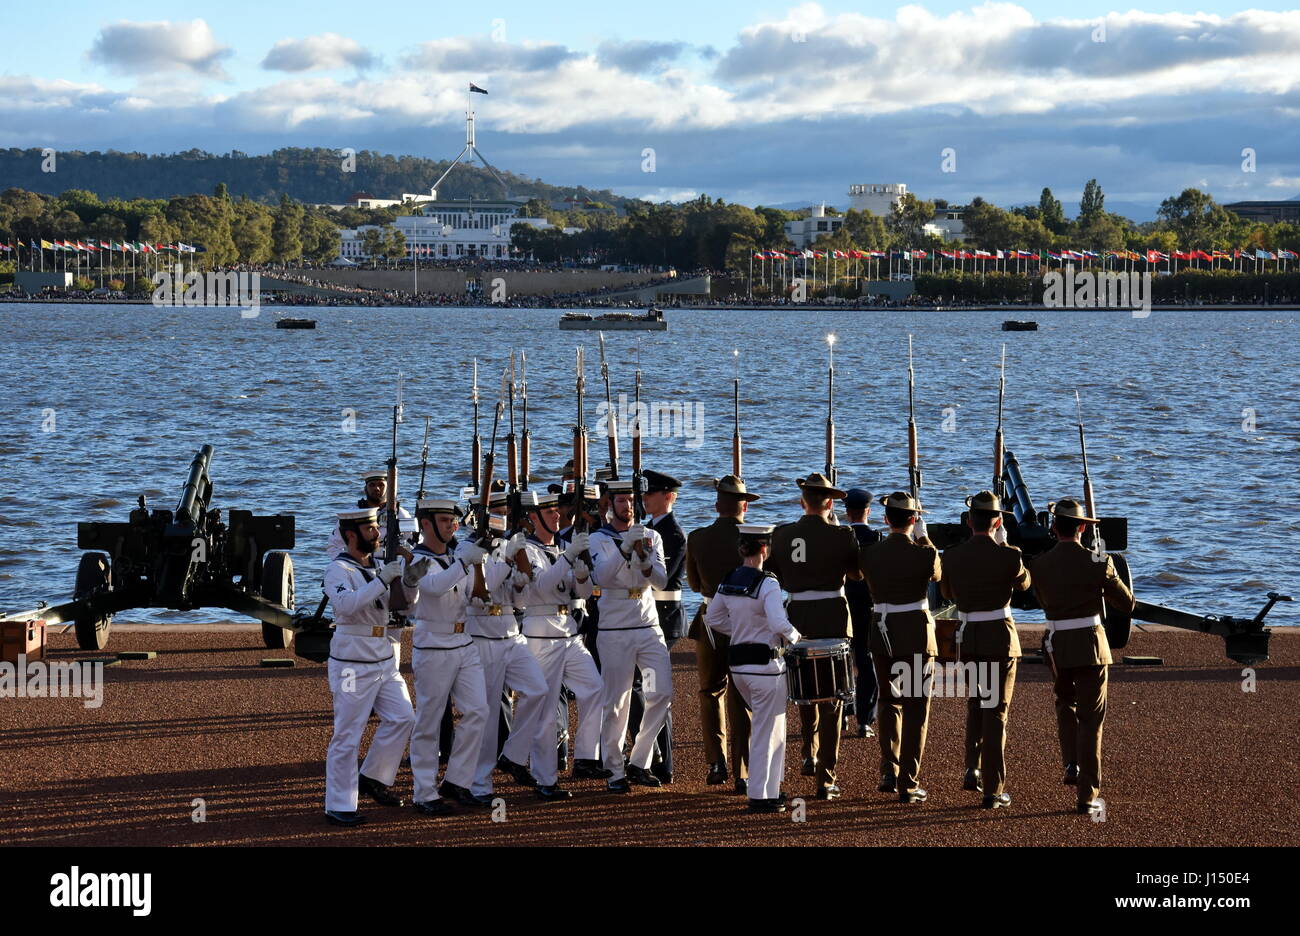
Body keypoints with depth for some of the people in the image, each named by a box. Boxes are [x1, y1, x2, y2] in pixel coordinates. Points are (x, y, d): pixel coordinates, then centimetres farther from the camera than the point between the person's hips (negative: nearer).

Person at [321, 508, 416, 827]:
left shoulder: (379, 566, 13)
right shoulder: (338, 570, -11)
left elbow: (407, 600, 11)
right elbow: (346, 603, -29)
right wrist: (382, 580, -33)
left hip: (386, 662, 8)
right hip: (352, 665, -8)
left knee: (402, 717, 4)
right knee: (347, 735, -4)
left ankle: (373, 779, 21)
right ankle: (338, 806, 0)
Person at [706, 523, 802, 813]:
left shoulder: (727, 582, 3)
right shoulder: (767, 585, -19)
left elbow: (713, 618, 12)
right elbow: (779, 624, -29)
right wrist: (795, 636, -10)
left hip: (737, 664, 7)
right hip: (765, 663, -7)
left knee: (765, 725, 24)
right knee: (767, 731, 3)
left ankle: (770, 786, 30)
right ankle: (761, 797, 7)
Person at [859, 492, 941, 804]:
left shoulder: (869, 553, -3)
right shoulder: (923, 553, -13)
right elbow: (937, 575, 9)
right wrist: (923, 538, 18)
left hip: (882, 634, 4)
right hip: (916, 634, -4)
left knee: (889, 703, 21)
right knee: (915, 708, 4)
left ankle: (888, 773, 21)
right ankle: (908, 784, 4)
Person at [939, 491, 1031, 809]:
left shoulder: (952, 556, -5)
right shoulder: (1008, 557, -14)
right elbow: (1024, 583, 8)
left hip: (967, 638, 3)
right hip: (1000, 638, -3)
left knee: (975, 704, 25)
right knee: (996, 711, 4)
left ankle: (972, 769, 14)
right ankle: (993, 790, 4)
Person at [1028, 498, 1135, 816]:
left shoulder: (1039, 565, -4)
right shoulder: (1098, 563, -11)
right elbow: (1128, 604, -1)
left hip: (1056, 646, 2)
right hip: (1090, 645, -2)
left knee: (1065, 704, 29)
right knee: (1090, 720, 5)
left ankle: (1072, 764, 12)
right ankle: (1087, 796, 5)